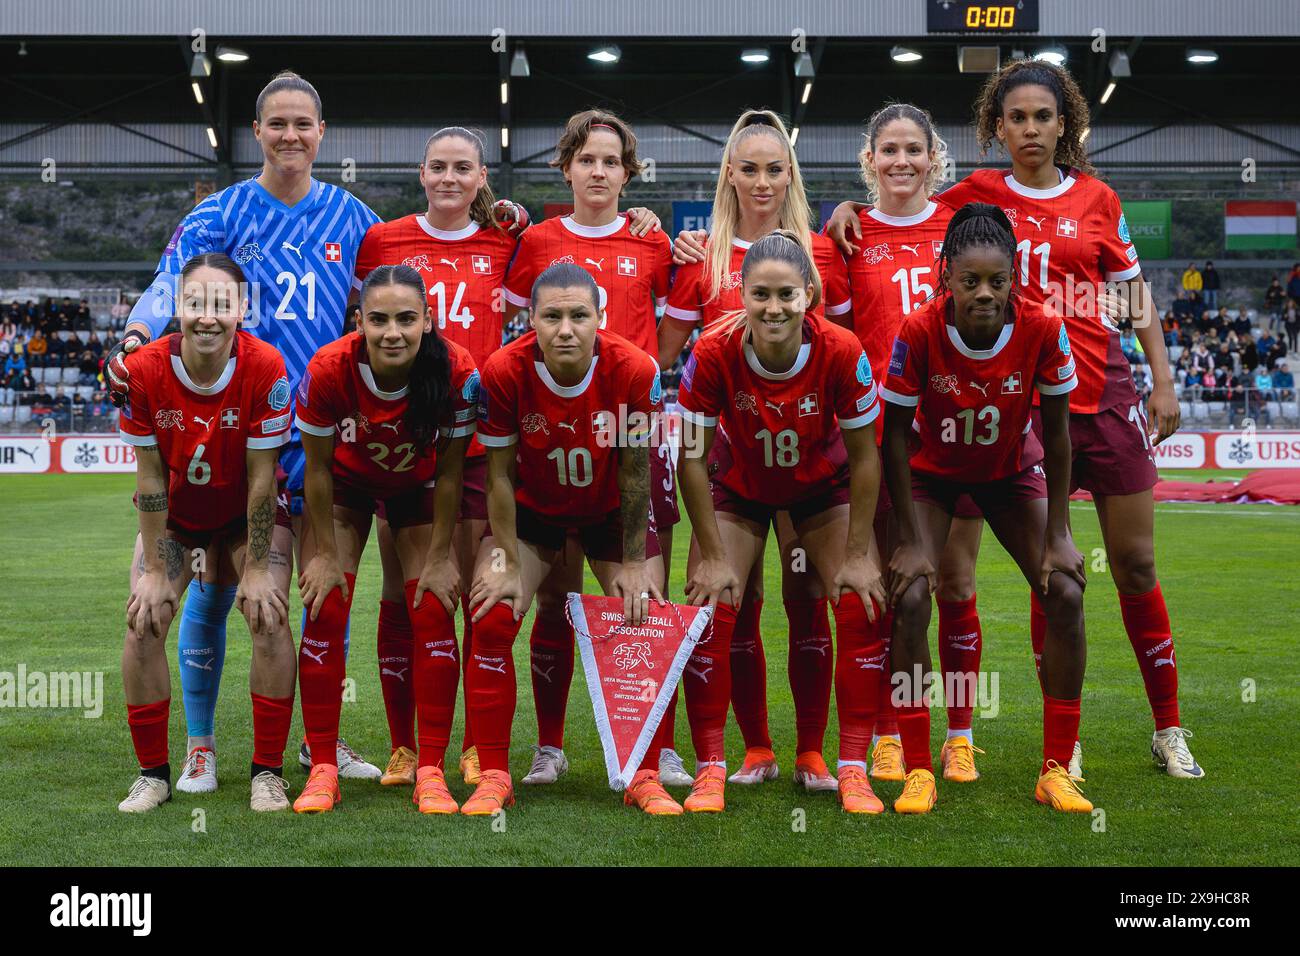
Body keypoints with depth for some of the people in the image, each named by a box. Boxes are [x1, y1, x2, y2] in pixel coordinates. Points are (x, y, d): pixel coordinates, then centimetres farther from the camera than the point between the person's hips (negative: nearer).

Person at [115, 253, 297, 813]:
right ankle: (152, 773, 5)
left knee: (269, 618, -18)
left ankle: (268, 772, -3)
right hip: (173, 516, 2)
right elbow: (150, 476, -16)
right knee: (143, 625, -11)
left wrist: (256, 569, -17)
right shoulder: (145, 369, -24)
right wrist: (154, 570, -14)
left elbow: (261, 477, -21)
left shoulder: (265, 367, -28)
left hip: (249, 515, -1)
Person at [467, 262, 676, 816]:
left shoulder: (635, 370, -27)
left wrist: (634, 565, -12)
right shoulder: (503, 371, -27)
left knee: (648, 620, -9)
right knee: (491, 619, -15)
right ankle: (493, 778, -3)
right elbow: (500, 475, -17)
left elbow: (635, 473, -16)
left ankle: (646, 778, 5)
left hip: (611, 512, 0)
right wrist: (508, 563, -17)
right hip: (532, 509, 0)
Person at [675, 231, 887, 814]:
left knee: (863, 607, -14)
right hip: (738, 486, 0)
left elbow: (863, 457, -18)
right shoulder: (713, 354, -30)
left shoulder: (841, 352, -30)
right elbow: (693, 459, -19)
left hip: (822, 484, 0)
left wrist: (857, 555, -16)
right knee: (709, 608, -15)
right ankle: (710, 770, -4)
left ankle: (853, 771, -4)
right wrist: (714, 556, -18)